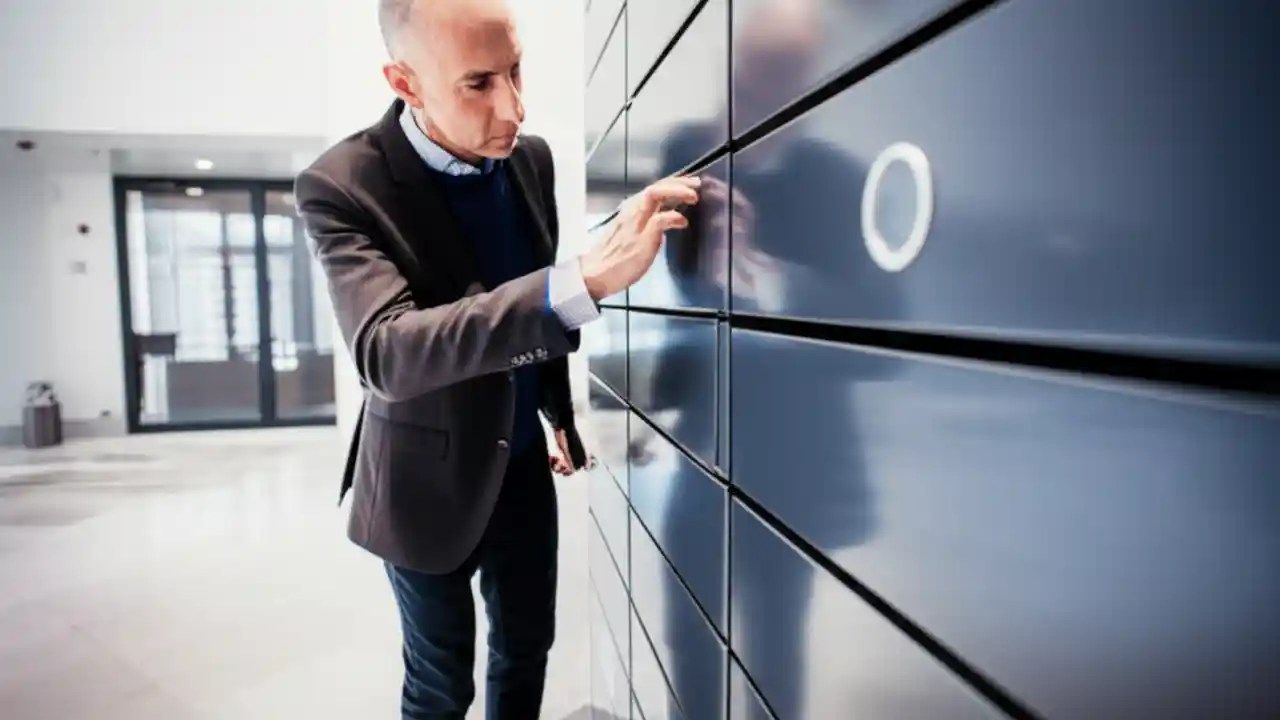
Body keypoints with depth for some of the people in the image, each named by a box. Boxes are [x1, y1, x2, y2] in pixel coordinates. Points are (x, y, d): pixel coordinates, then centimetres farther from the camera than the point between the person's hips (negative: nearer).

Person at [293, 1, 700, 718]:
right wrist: (588, 279, -47)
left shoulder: (532, 158, -5)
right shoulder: (343, 186, -22)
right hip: (432, 480, -4)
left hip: (525, 463, 5)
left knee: (528, 649, 21)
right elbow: (386, 353, -38)